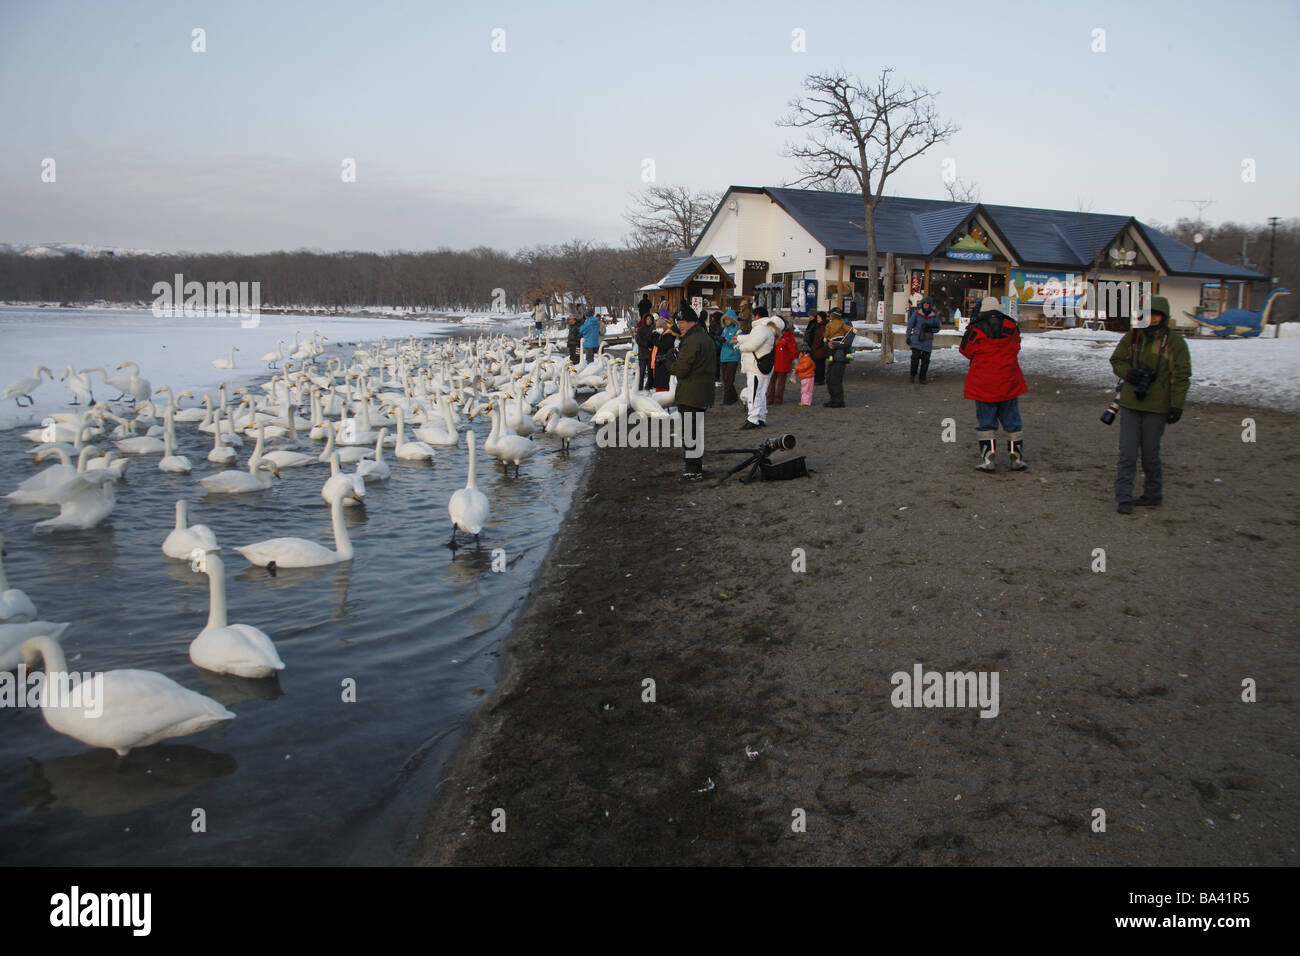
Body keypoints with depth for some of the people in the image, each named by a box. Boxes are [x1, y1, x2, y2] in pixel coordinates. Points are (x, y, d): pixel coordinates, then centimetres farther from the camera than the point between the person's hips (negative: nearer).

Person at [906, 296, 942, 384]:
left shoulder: (934, 315, -1)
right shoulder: (917, 313, -4)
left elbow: (938, 327, 7)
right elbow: (910, 324, 2)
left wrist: (930, 329, -12)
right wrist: (908, 336, -1)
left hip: (927, 340, 1)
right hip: (916, 339, -1)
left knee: (925, 360, 0)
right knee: (915, 357, -11)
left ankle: (922, 378, 11)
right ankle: (913, 375, 5)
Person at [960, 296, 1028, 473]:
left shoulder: (975, 330, -8)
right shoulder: (1011, 328, 1)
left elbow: (966, 351, 5)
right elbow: (1016, 348, 15)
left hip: (983, 385, -2)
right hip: (1009, 384, 2)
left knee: (985, 422, 6)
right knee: (1012, 421, 11)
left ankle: (988, 460, 1)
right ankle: (1017, 459, 15)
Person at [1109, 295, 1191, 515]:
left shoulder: (1174, 341, -6)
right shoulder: (1133, 336, 2)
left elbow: (1181, 376, -6)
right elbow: (1116, 360, 12)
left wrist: (1176, 406, -11)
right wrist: (1129, 374, -10)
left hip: (1156, 407, -3)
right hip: (1130, 403, 3)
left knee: (1150, 454, 6)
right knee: (1127, 452, -1)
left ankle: (1153, 494, 24)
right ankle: (1123, 497, 5)